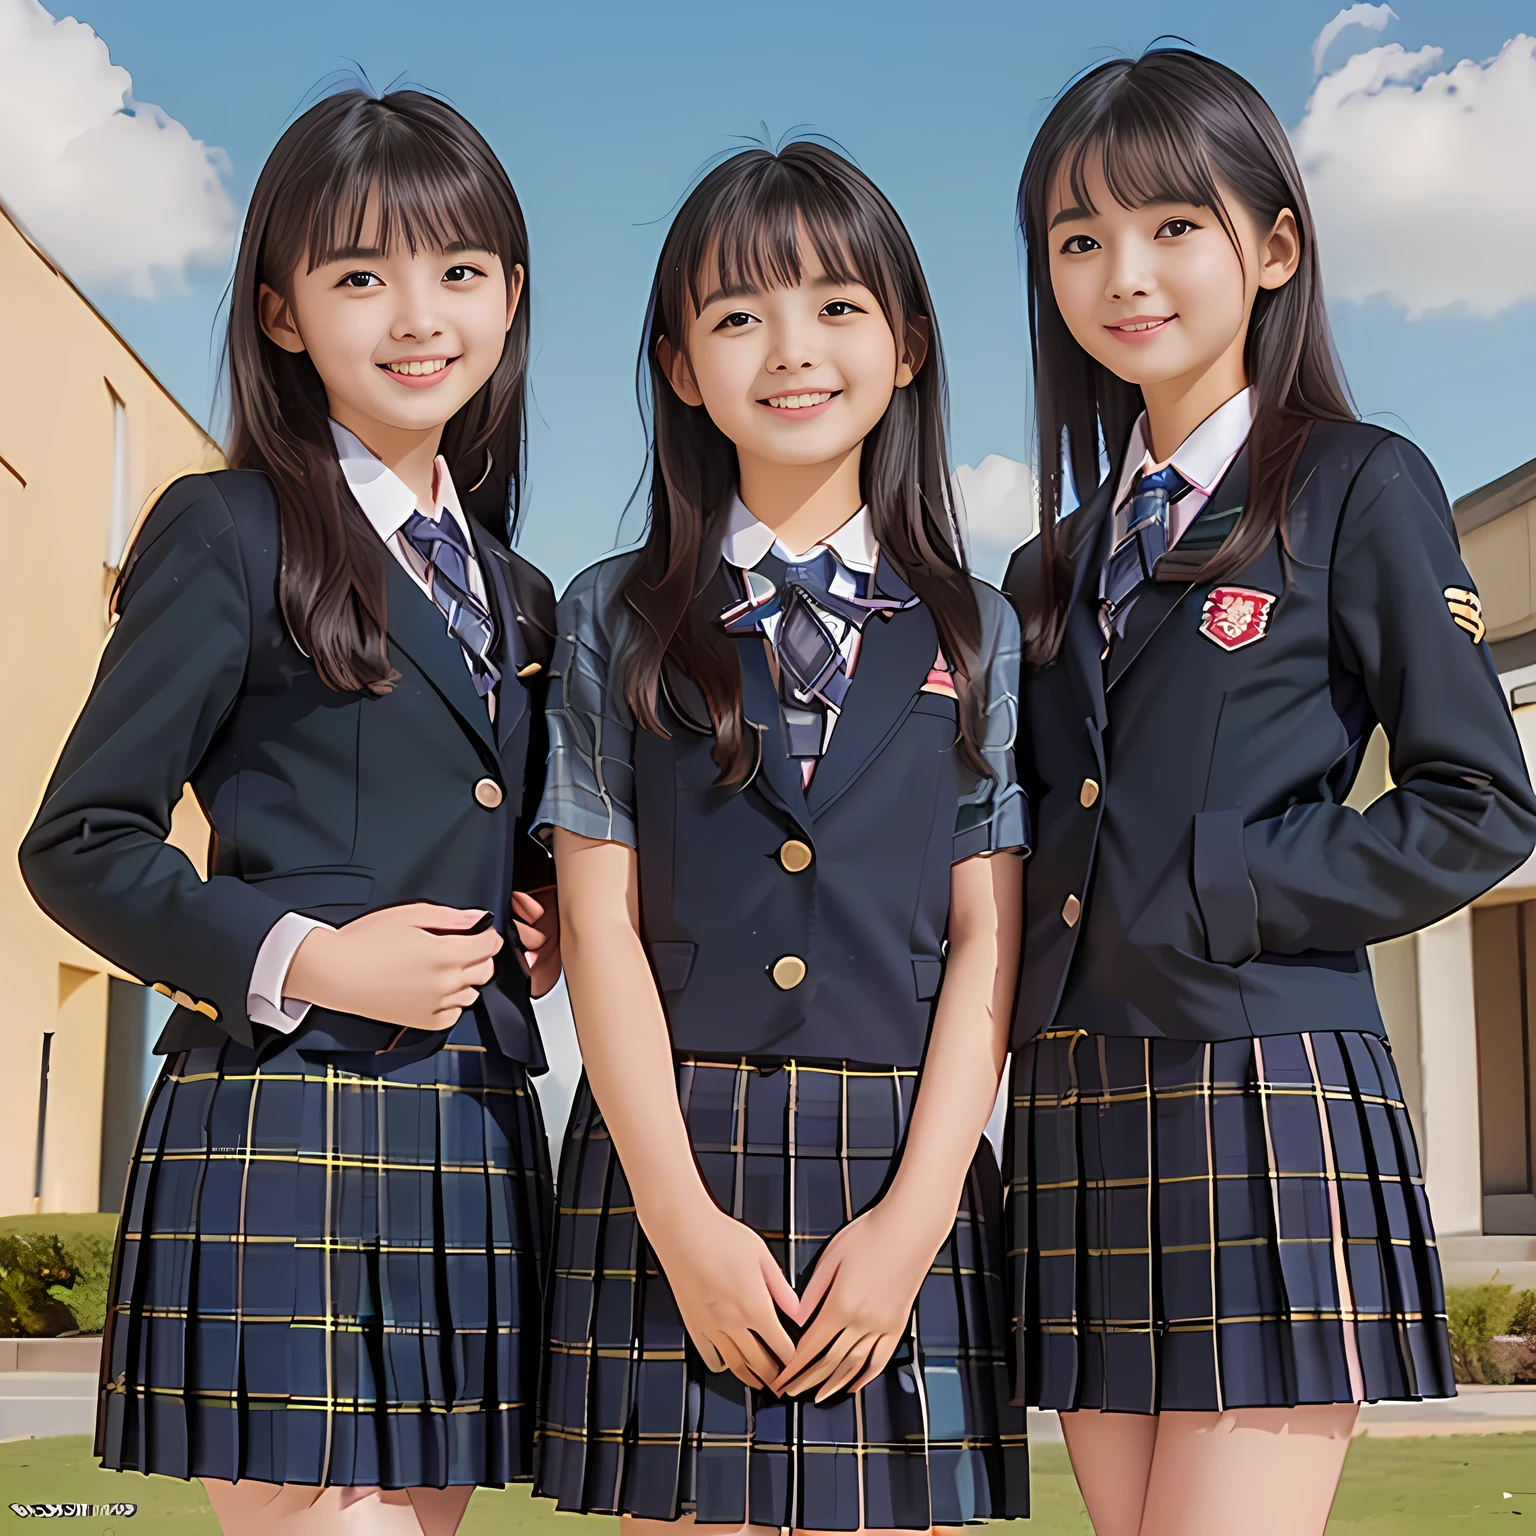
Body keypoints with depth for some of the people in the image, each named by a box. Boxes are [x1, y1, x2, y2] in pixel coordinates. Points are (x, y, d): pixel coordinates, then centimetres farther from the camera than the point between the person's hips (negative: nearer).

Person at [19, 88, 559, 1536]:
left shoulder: (516, 597, 18)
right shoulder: (229, 533, -2)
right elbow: (78, 844, -4)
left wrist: (541, 925, 6)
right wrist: (301, 959, -15)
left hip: (476, 1142, 7)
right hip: (282, 1130, -6)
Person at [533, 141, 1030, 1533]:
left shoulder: (974, 636, 9)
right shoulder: (615, 622, 7)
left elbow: (987, 941, 2)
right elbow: (603, 926, 0)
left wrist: (910, 1219, -8)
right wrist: (685, 1218, -8)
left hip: (906, 1176, 1)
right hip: (674, 1164, 0)